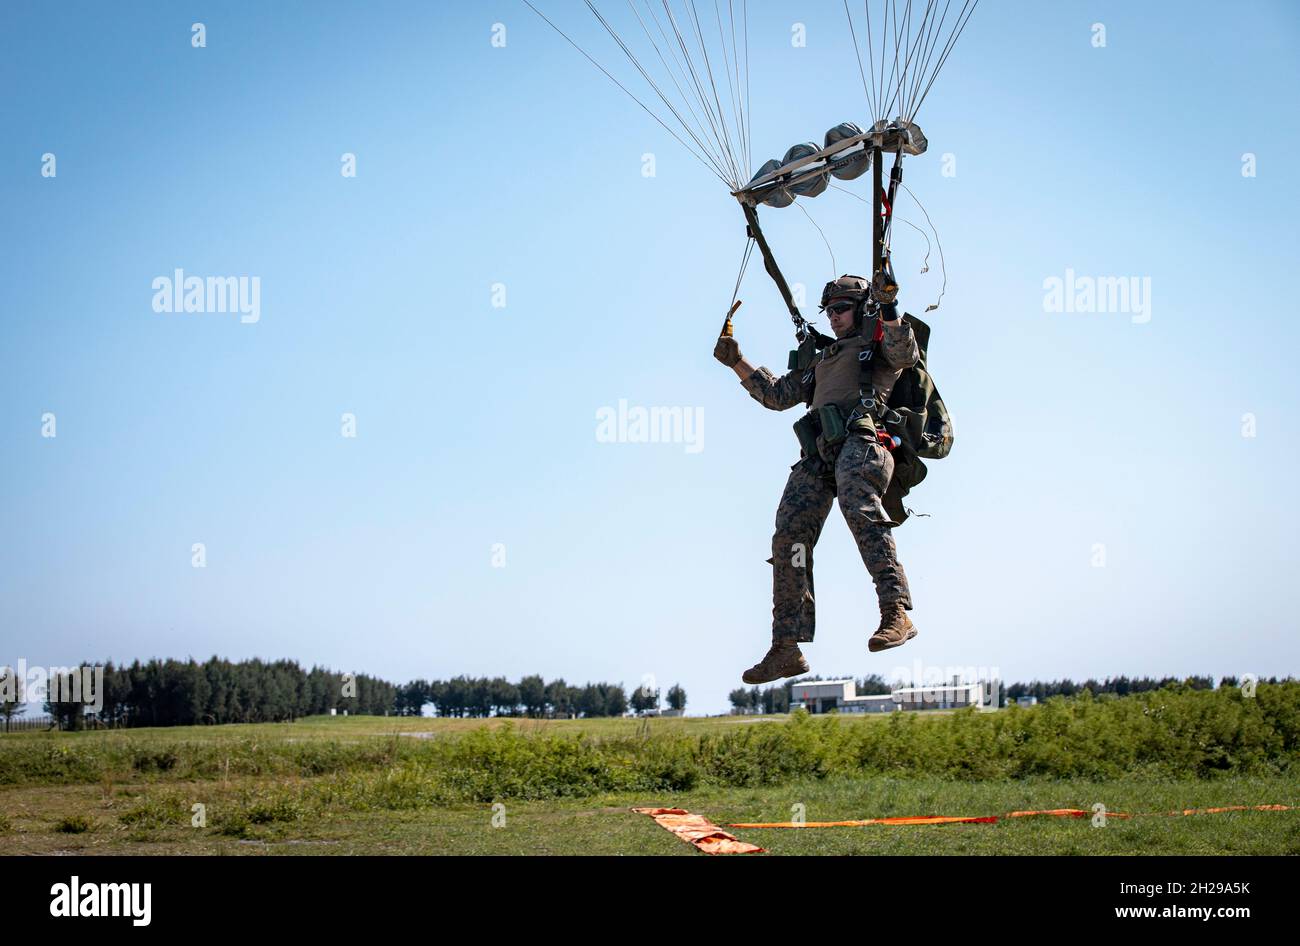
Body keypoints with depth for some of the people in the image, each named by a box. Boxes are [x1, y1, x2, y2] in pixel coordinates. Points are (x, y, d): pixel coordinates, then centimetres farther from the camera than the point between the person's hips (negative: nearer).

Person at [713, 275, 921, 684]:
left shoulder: (878, 341, 19)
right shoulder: (823, 359, 38)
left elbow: (905, 354, -6)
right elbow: (777, 395, 37)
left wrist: (888, 308, -20)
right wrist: (738, 363, 27)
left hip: (860, 439, -7)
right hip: (818, 454, 7)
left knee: (860, 508, -34)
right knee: (789, 535, -8)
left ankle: (896, 612, -45)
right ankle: (787, 648, -10)